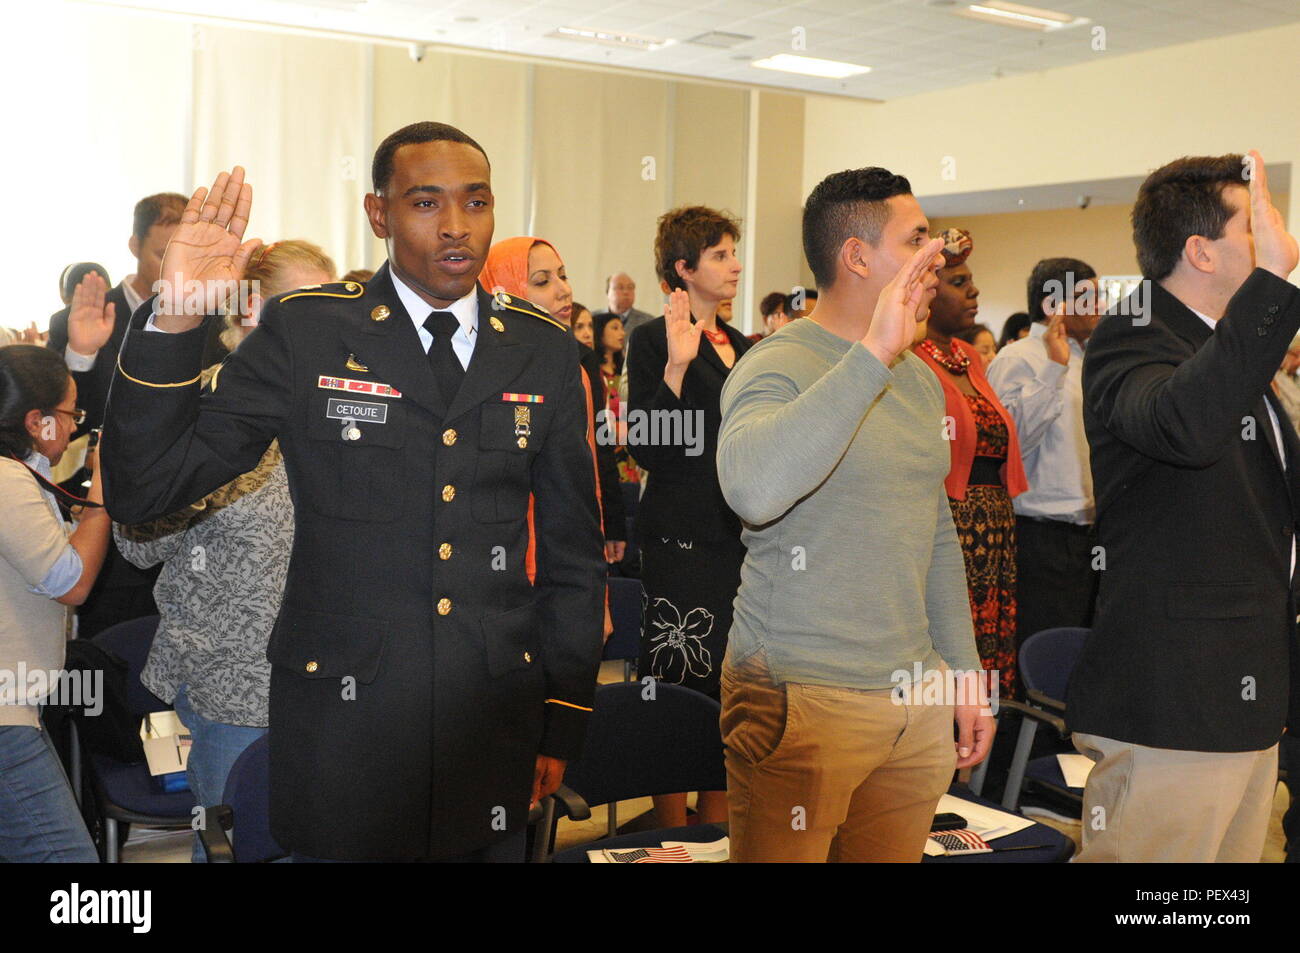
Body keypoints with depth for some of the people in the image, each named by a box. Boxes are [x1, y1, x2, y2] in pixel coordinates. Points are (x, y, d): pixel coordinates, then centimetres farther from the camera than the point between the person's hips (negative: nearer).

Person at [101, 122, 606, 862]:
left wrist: (564, 722, 9)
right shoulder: (303, 334, -3)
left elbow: (573, 554, 9)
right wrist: (175, 319, -19)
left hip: (497, 727, 3)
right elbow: (144, 490, -8)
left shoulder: (545, 354, 4)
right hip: (343, 729, -2)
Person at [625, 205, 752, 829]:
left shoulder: (739, 347, 16)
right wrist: (676, 365, -22)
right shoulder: (654, 340, -6)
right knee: (680, 689, -3)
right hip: (684, 538, -7)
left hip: (740, 537, 7)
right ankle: (674, 835, 11)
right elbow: (647, 451, -15)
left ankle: (716, 824, 22)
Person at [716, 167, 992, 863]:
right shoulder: (776, 367, -12)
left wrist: (965, 671, 17)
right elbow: (753, 489, -34)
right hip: (804, 700, -7)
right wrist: (873, 356, -32)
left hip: (918, 700, 7)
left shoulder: (919, 380, 13)